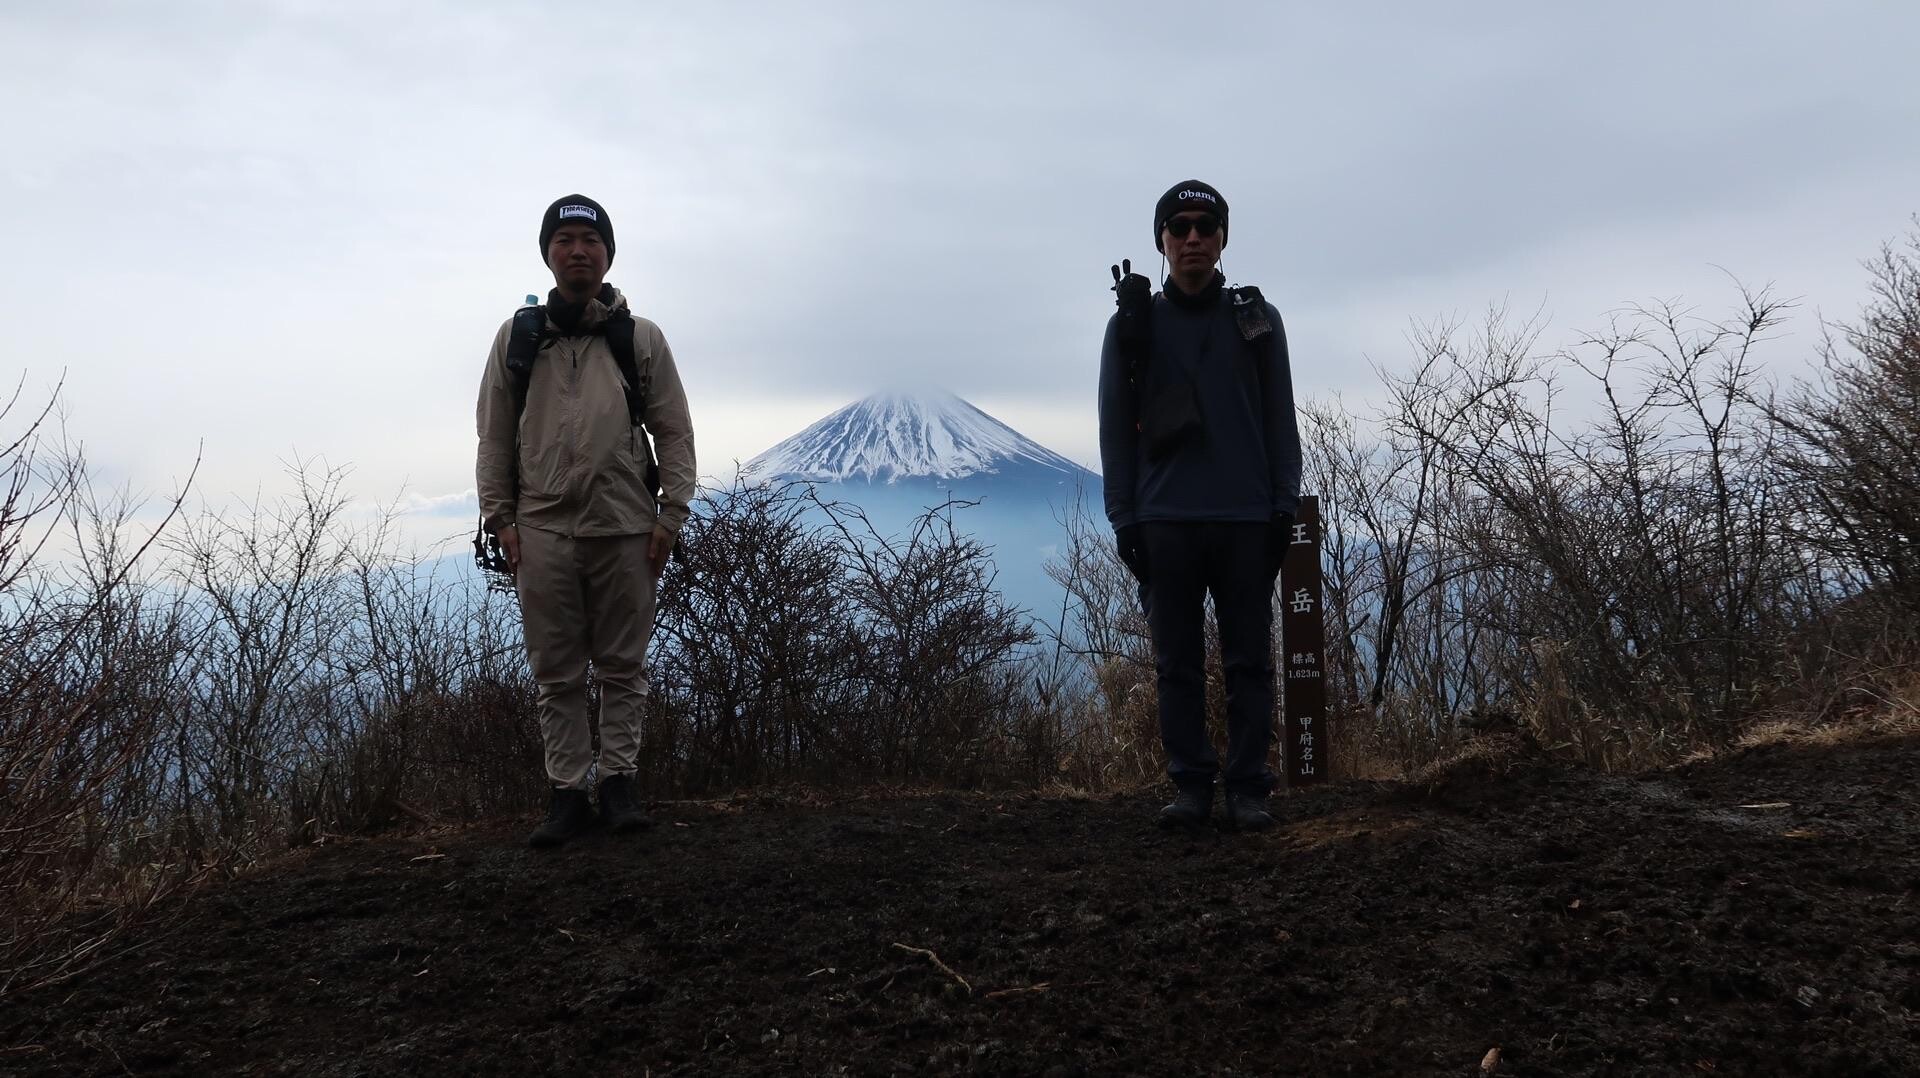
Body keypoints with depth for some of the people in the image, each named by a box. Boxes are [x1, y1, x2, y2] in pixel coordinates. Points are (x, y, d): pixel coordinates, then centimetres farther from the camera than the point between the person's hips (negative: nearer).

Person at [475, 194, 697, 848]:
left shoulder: (641, 339, 8)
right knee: (556, 670, 5)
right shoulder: (517, 337, 10)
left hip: (624, 528, -1)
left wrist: (670, 514, -3)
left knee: (622, 664, 5)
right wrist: (499, 518, 2)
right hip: (541, 530, 1)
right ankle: (568, 791, 13)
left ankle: (617, 782, 15)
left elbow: (674, 432, 5)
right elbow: (495, 437, 10)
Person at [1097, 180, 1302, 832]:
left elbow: (1281, 420, 10)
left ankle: (1248, 789, 9)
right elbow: (1116, 429, 6)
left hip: (1246, 520, 0)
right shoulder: (1133, 324, 9)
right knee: (1177, 663, 4)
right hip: (1165, 522, 0)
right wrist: (1124, 518, -1)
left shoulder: (1258, 320, 11)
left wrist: (1284, 505, 0)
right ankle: (1190, 786, 12)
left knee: (1250, 661, 3)